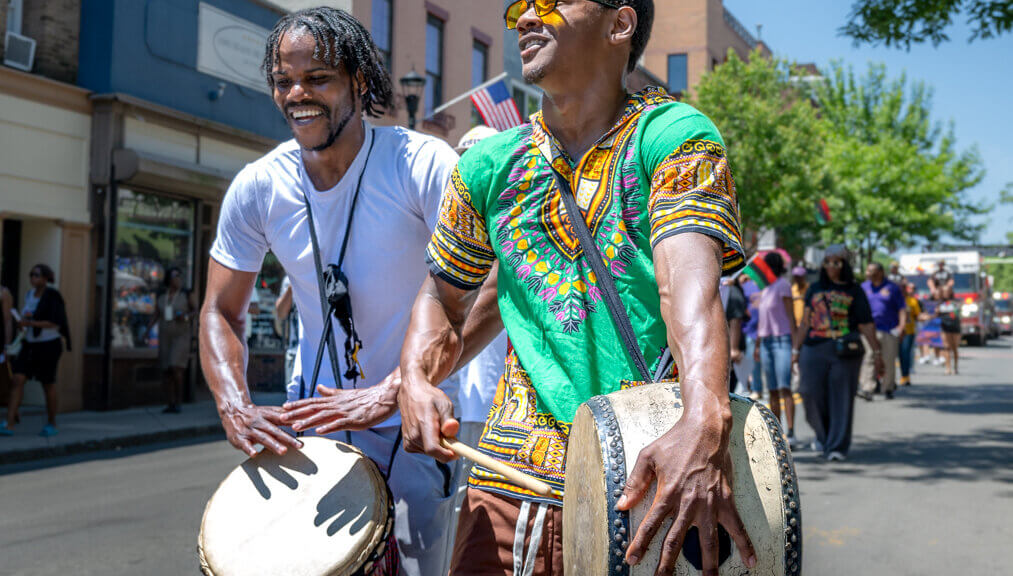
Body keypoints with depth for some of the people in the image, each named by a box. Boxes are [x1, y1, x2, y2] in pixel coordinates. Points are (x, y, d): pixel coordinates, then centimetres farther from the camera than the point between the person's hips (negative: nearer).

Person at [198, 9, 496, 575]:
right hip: (313, 413, 3)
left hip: (413, 420, -3)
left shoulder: (424, 165, -18)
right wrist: (235, 405, -16)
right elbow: (222, 312, 2)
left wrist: (390, 392, -34)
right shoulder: (257, 189, -6)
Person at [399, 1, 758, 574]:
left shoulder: (674, 136, -7)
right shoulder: (490, 165, 6)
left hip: (648, 482, -3)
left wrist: (706, 418, -41)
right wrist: (417, 380, -3)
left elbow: (690, 276, -24)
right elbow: (444, 295, 17)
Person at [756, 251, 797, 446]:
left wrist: (795, 344, -14)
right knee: (772, 390, 7)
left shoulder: (782, 285, -6)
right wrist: (757, 344, 21)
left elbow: (791, 316, -9)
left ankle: (791, 433, -16)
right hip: (766, 341, 7)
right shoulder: (764, 288, 16)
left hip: (782, 339, -7)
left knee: (784, 388, -14)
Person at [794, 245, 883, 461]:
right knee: (813, 395, -1)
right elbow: (805, 322, 14)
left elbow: (866, 324, 5)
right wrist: (796, 350, 10)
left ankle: (837, 446, 3)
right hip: (814, 349, 2)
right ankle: (823, 435, 25)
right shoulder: (815, 289, 14)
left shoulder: (854, 290, 8)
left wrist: (877, 352, -1)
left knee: (841, 399, -3)